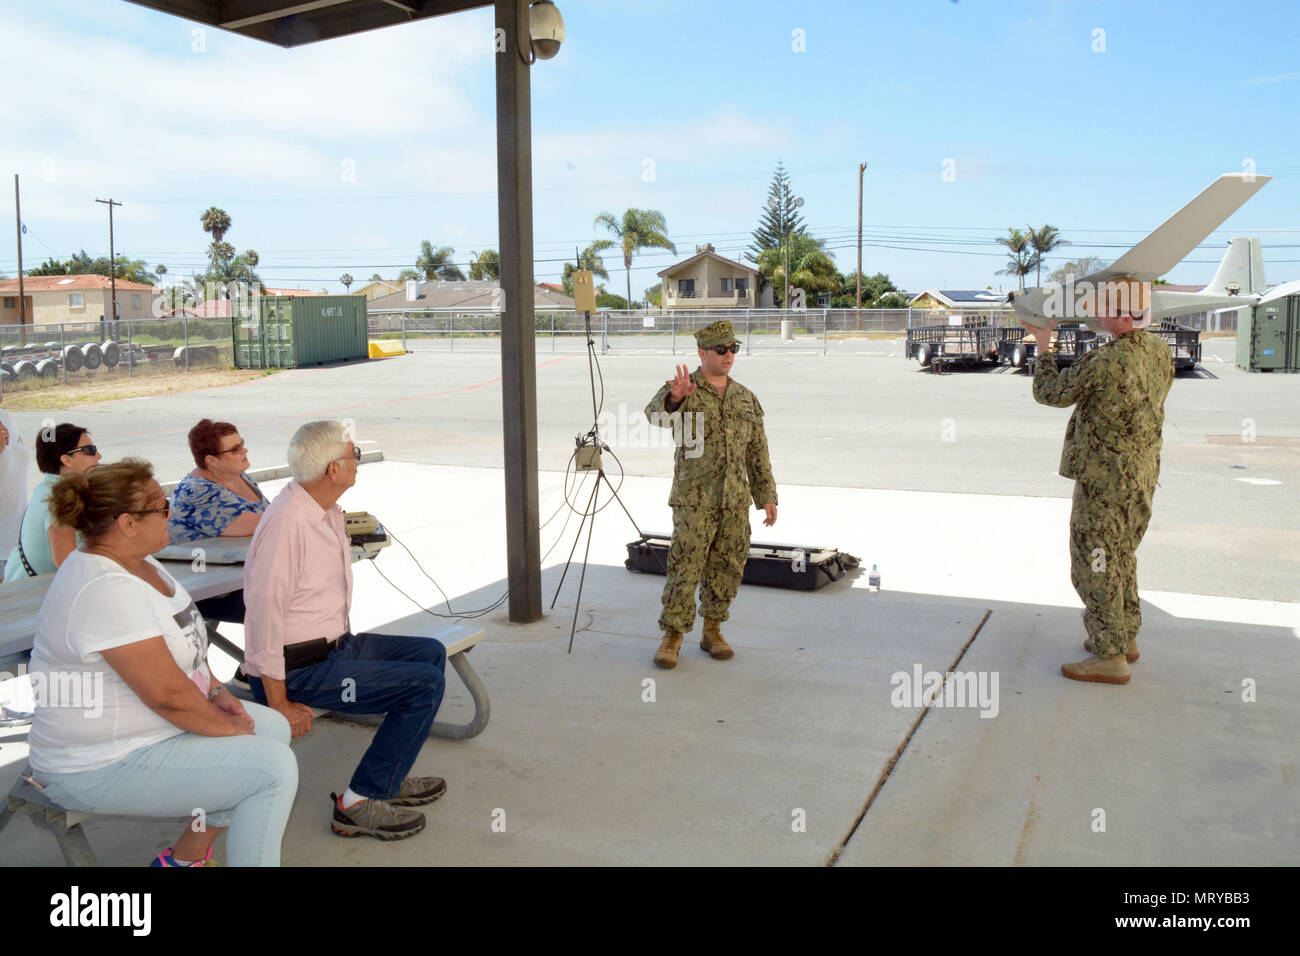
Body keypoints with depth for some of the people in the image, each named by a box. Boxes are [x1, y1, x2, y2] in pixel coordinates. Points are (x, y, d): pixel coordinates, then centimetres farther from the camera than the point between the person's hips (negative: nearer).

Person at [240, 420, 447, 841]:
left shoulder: (327, 511, 7)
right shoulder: (287, 522, -24)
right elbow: (264, 612, -25)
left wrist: (346, 644, 17)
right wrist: (279, 705, -22)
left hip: (333, 644, 10)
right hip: (299, 668, -10)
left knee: (430, 652, 14)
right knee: (425, 685, -15)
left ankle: (389, 777, 21)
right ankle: (359, 803, -5)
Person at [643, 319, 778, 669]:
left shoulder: (746, 398, 11)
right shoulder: (680, 391, -4)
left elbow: (758, 452, 15)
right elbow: (656, 414, -27)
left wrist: (767, 497, 10)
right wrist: (674, 398, -50)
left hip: (735, 501, 5)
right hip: (694, 499, -4)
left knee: (726, 568, 9)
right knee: (685, 568, -4)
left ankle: (712, 631, 23)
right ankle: (672, 637, 7)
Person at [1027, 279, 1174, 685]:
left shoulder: (1106, 362, -24)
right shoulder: (1159, 351, 1)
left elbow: (1050, 392, -11)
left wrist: (1044, 348, 5)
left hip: (1105, 480, -9)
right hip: (1142, 473, 9)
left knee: (1094, 563, -1)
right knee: (1121, 556, 22)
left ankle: (1110, 657, 3)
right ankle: (1125, 637, 34)